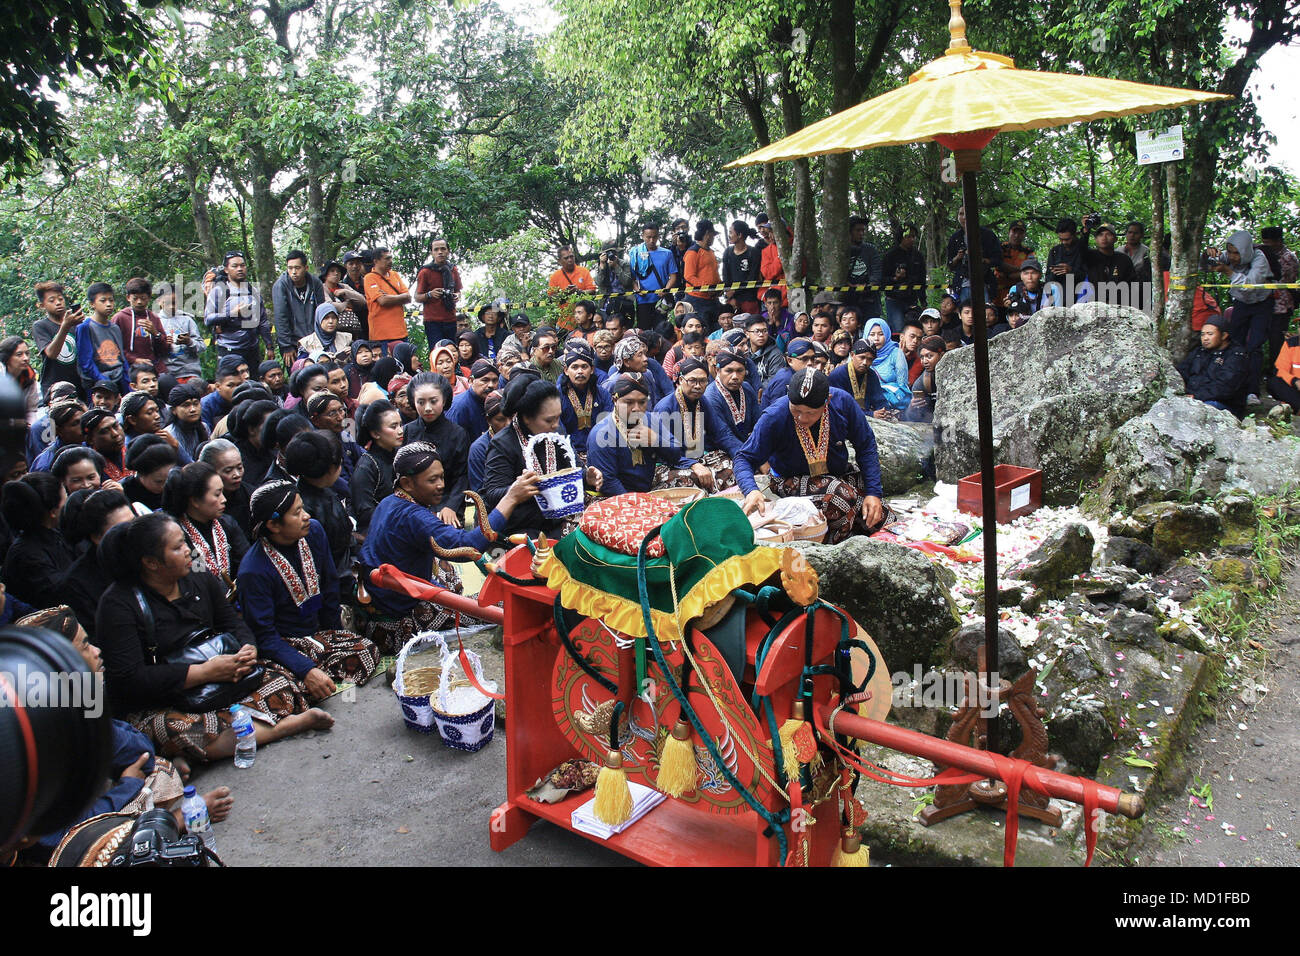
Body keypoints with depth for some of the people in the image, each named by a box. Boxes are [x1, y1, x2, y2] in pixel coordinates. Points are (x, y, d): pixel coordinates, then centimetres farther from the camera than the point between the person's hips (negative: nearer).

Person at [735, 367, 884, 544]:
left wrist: (873, 493, -13)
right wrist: (751, 490, -38)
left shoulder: (843, 402, -16)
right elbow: (745, 458, -17)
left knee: (876, 517, -11)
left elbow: (866, 447, -4)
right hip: (792, 481, -5)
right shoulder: (774, 418, -23)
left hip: (838, 475, 5)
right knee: (843, 494, -33)